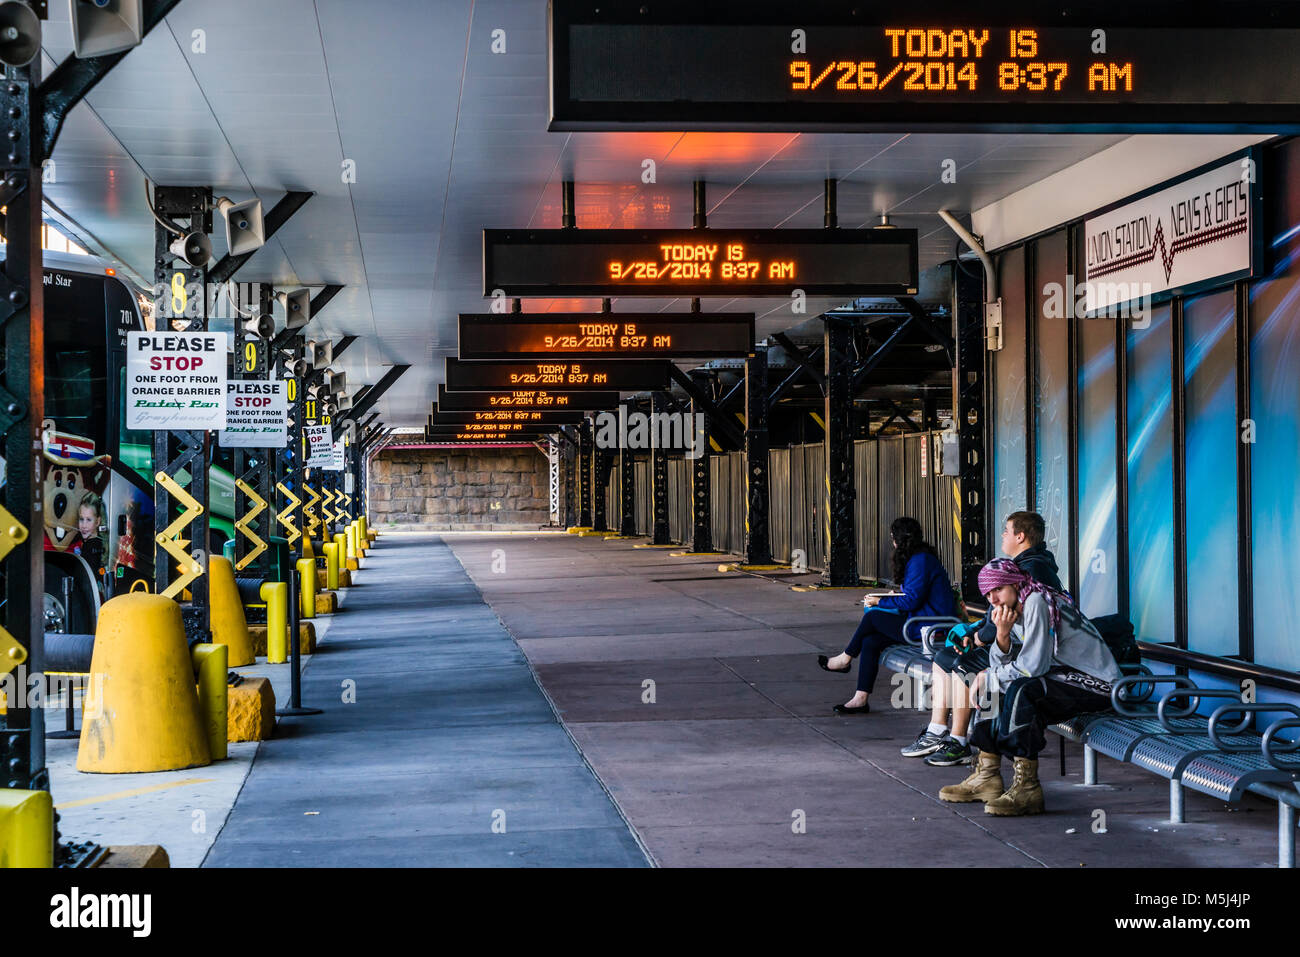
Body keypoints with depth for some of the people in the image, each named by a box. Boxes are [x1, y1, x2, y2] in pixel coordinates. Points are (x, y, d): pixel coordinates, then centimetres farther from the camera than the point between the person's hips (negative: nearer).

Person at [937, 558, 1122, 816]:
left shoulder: (1036, 602, -18)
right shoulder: (1013, 610, 10)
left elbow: (1033, 665, -23)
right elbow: (1000, 664, 7)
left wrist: (988, 677, -8)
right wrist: (1002, 634, -13)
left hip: (1096, 683, -10)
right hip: (1064, 676, 10)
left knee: (1021, 690, -30)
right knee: (993, 690, 9)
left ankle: (1027, 789, -28)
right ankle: (986, 777, 11)